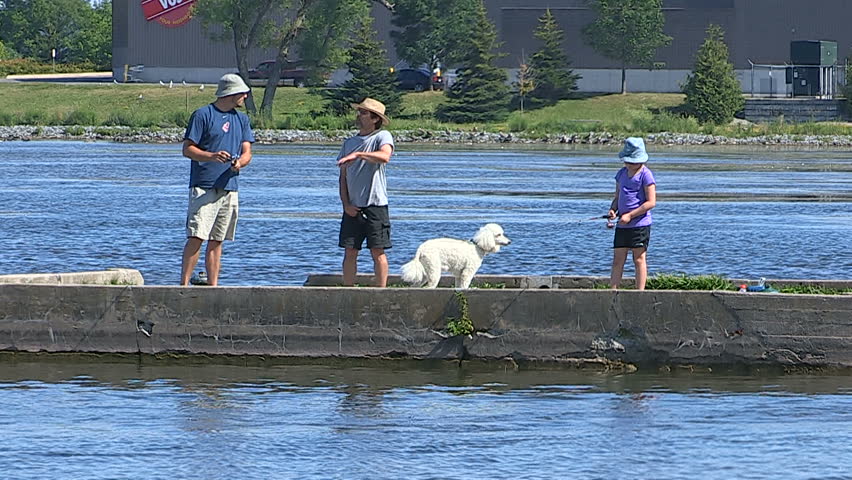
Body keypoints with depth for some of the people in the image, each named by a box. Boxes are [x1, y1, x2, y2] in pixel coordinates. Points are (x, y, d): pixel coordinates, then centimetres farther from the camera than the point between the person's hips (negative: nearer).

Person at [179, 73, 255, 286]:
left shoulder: (242, 119, 17)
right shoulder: (202, 115, -2)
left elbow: (247, 152, 13)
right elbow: (187, 149, -4)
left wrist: (240, 162, -11)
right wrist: (212, 156, -21)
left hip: (229, 188, 6)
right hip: (204, 187, -6)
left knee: (216, 241, 7)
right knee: (196, 237, -13)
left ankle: (213, 286, 8)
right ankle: (184, 284, -13)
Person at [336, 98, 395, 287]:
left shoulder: (382, 137, -2)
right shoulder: (349, 142, 15)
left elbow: (384, 156, -26)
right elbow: (343, 176, 13)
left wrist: (358, 155, -32)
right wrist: (346, 204, 1)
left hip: (375, 205, -5)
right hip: (352, 207, 5)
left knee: (378, 252, -3)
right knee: (350, 252, 2)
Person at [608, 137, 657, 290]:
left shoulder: (645, 175, -8)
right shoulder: (622, 173, 14)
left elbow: (651, 202, -13)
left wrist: (630, 215, -16)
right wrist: (613, 210, 0)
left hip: (640, 224, -7)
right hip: (622, 225, 7)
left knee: (639, 259, -3)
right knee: (617, 260, 3)